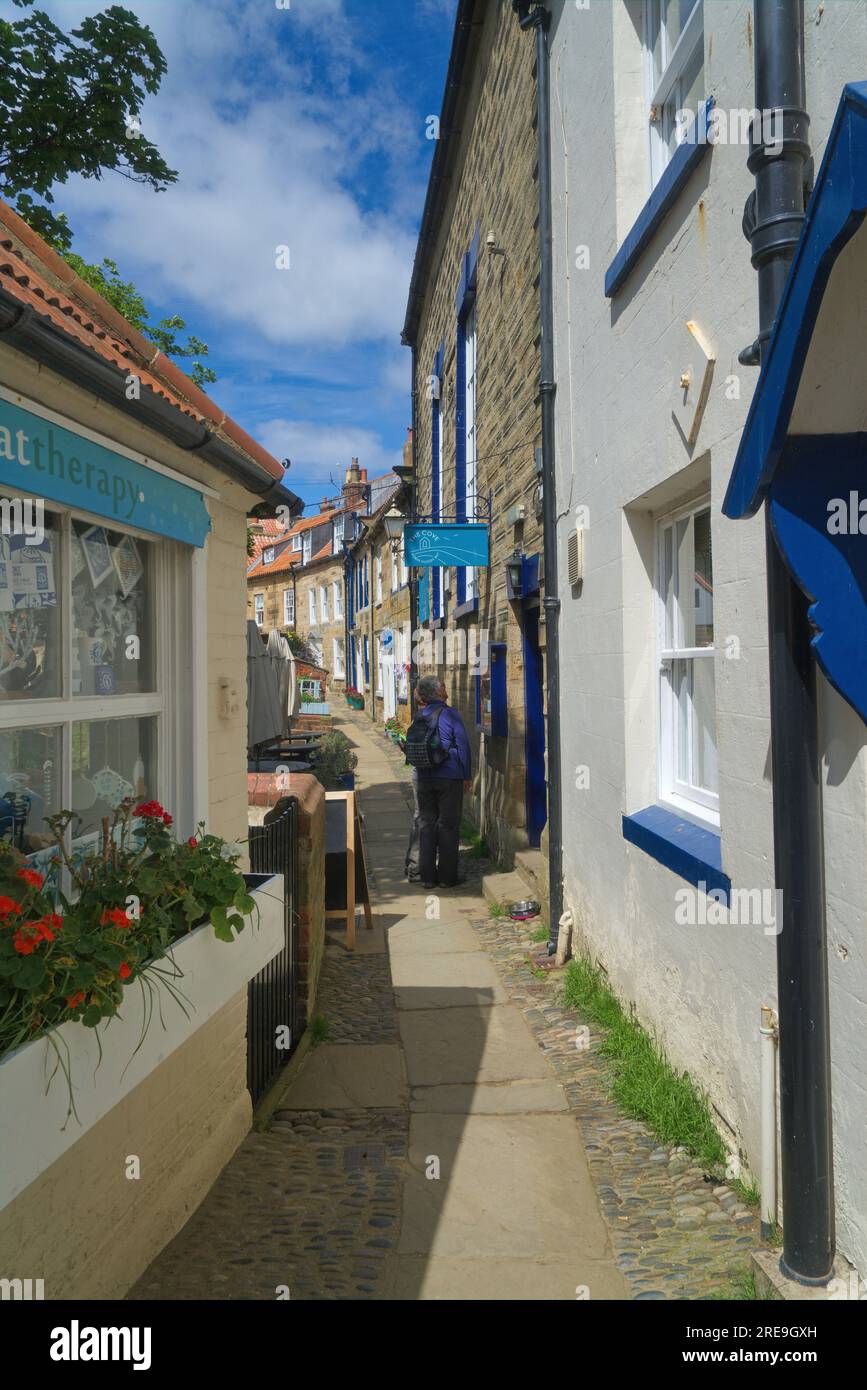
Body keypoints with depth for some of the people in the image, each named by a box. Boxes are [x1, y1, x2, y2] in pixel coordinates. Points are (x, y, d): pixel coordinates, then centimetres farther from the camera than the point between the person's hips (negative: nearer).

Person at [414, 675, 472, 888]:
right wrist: (467, 776, -2)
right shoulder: (449, 714, -9)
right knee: (448, 825, 3)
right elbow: (463, 745, -9)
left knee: (426, 824, 10)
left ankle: (427, 876, 13)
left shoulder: (420, 716, 6)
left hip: (424, 778, 5)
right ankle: (446, 877, 7)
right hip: (449, 777, -4)